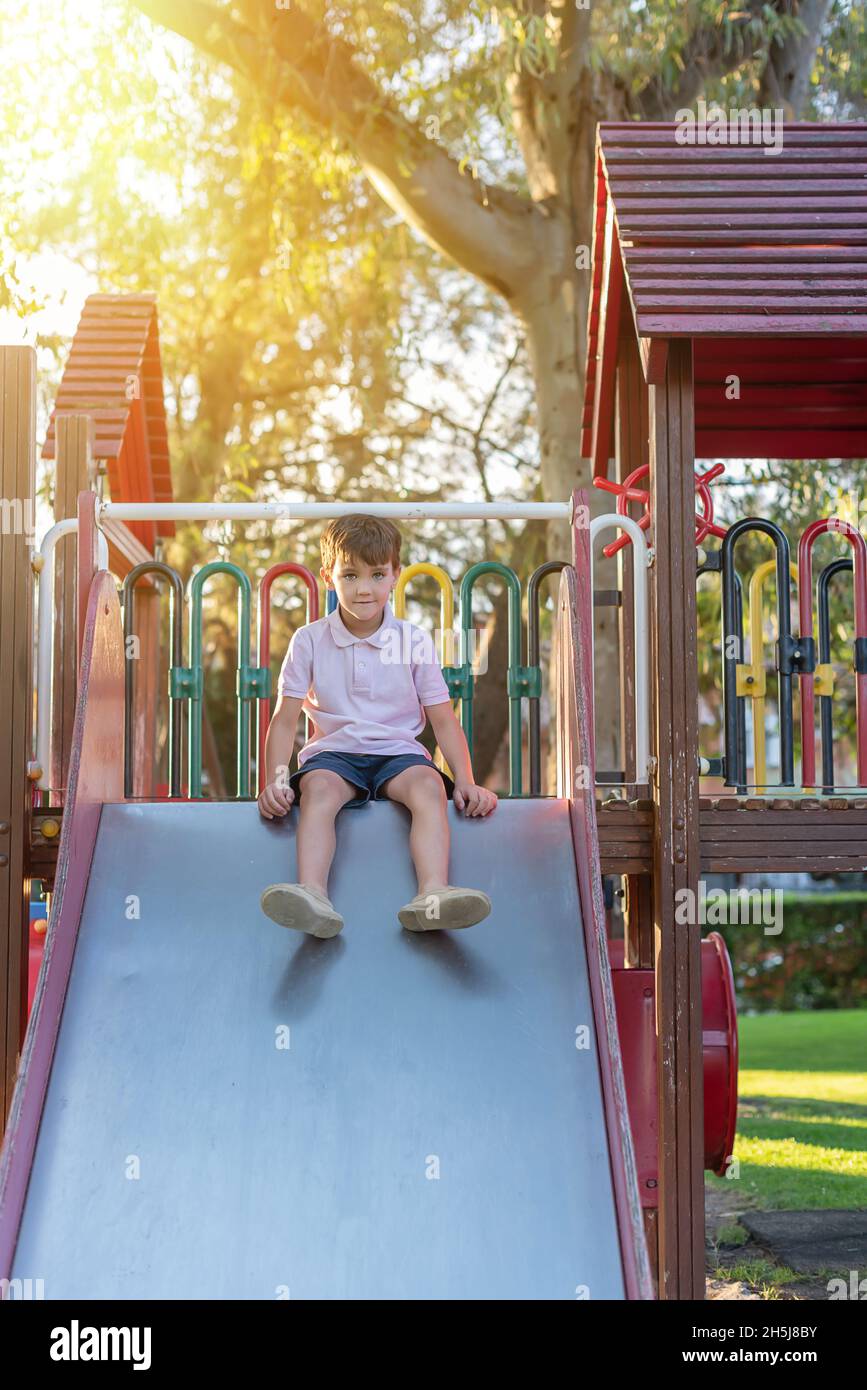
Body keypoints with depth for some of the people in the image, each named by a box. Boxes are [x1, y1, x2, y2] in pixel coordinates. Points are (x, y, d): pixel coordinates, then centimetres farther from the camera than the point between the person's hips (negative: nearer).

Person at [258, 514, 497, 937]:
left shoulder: (414, 641, 6)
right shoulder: (309, 641, 5)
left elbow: (443, 720, 6)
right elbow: (285, 719, 4)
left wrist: (466, 782, -7)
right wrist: (275, 781, -11)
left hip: (398, 752, 0)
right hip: (333, 752, 0)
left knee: (430, 786, -33)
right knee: (317, 788, -35)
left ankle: (433, 895, -52)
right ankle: (312, 895, -55)